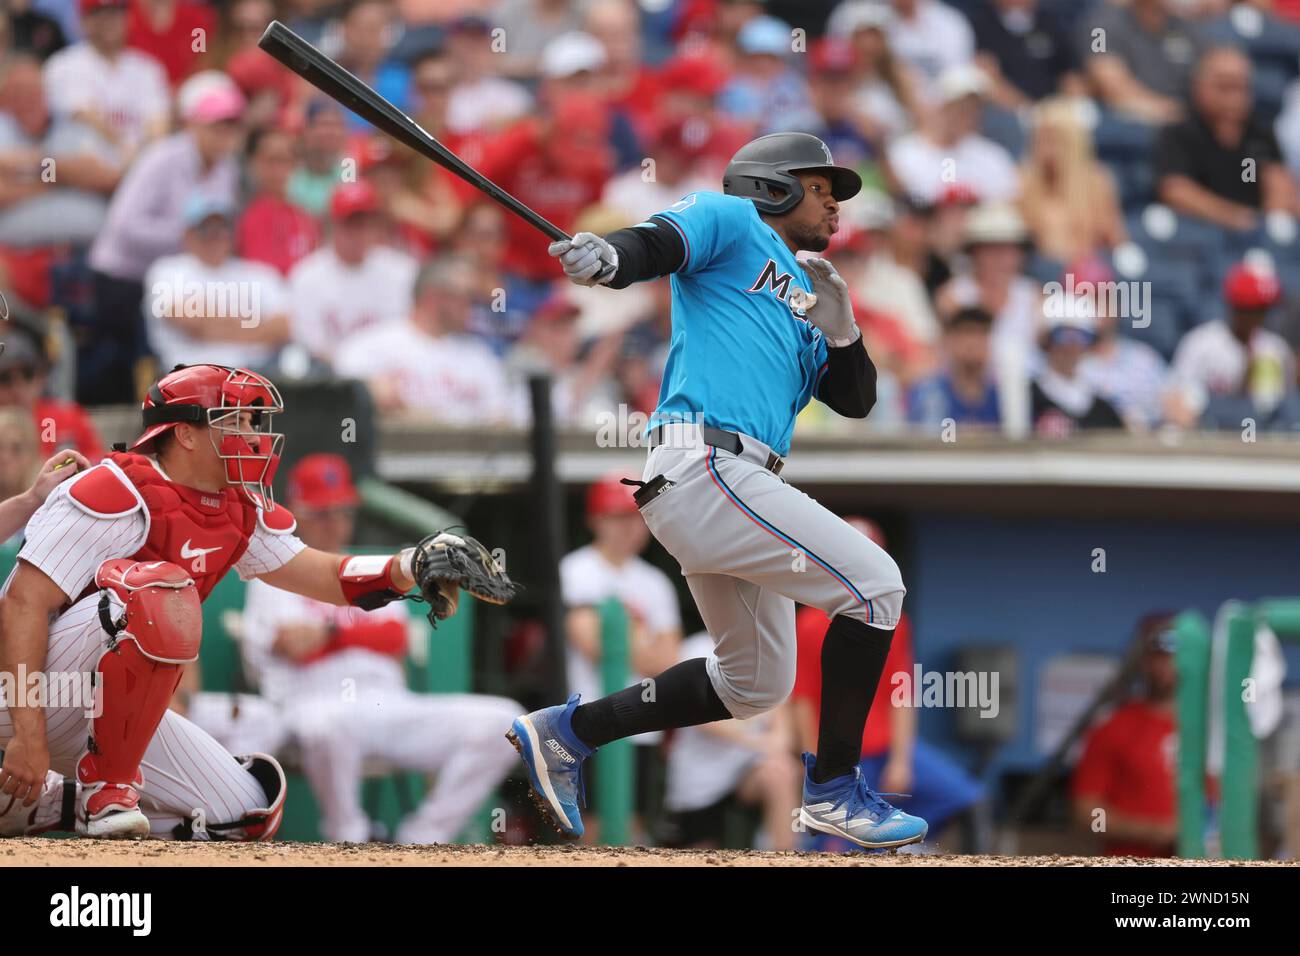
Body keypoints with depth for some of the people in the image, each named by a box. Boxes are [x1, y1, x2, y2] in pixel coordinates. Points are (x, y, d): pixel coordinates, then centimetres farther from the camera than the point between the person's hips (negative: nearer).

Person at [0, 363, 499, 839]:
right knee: (162, 593, -31)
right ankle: (107, 789, -21)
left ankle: (42, 802, 10)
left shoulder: (241, 511, 8)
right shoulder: (121, 493, -19)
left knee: (248, 810, 3)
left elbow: (322, 575, 7)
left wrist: (409, 568, -14)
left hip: (109, 710, 9)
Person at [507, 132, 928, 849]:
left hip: (734, 491, 10)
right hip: (704, 465, -10)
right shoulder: (730, 222, 7)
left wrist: (837, 328, 4)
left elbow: (856, 399, 23)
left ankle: (567, 732, 23)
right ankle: (832, 790, -7)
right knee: (875, 584, -12)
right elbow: (655, 245, -11)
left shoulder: (805, 300, 30)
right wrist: (606, 257, -34)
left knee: (754, 683, 17)